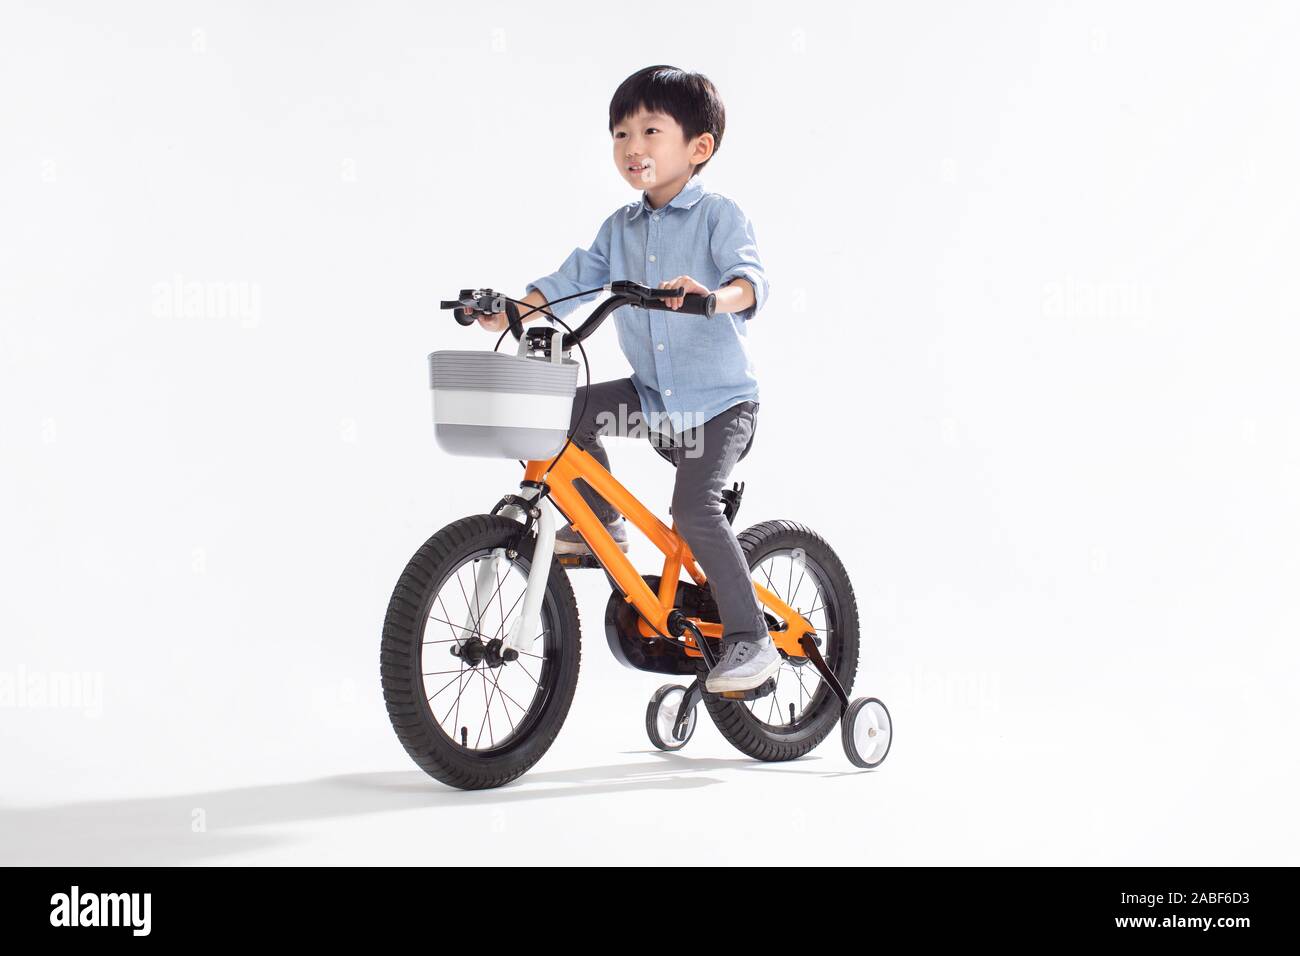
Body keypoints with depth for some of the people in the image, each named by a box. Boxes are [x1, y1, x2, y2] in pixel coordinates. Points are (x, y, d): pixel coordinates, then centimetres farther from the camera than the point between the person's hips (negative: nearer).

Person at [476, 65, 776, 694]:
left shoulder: (719, 216, -11)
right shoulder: (620, 227, 7)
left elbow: (751, 278, -26)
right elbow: (573, 280, 7)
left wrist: (716, 295, -49)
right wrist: (512, 312, -9)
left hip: (722, 399, -6)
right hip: (652, 393, 6)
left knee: (695, 507, -22)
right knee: (573, 409, -13)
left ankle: (750, 639, -14)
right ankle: (599, 525, 9)